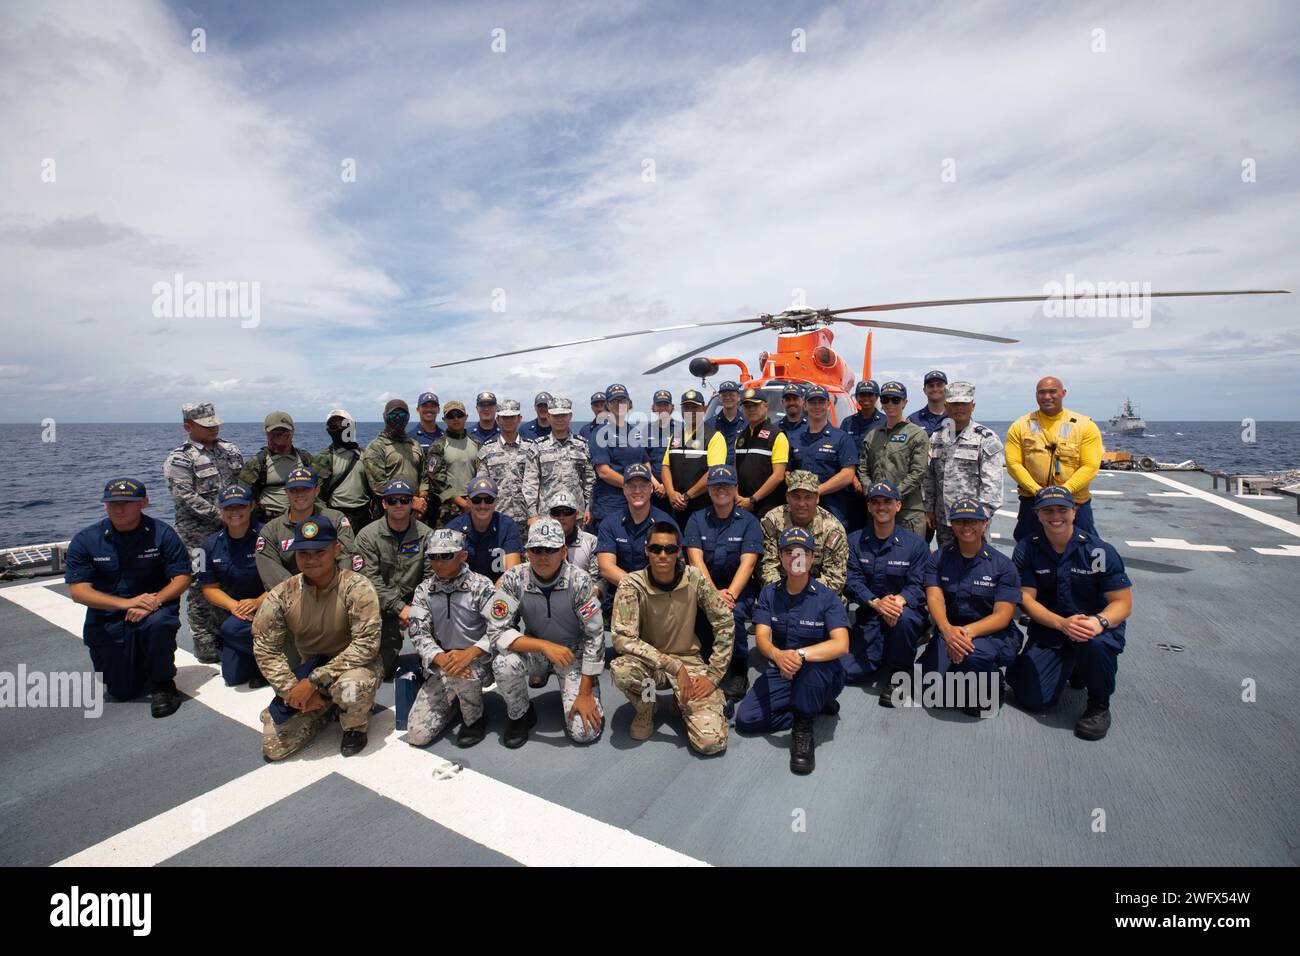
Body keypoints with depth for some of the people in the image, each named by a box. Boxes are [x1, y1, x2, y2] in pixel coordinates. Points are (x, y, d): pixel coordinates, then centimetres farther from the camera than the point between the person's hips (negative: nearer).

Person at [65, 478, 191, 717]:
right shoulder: (85, 540, -6)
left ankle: (163, 683, -13)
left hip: (154, 609, -2)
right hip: (106, 621, 2)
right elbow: (77, 591, -10)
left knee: (158, 623, -39)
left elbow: (182, 578, -10)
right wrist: (126, 603, -24)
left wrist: (154, 602, -28)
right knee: (122, 693, 5)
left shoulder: (161, 533, -10)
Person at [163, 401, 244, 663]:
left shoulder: (231, 449, 11)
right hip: (198, 535, -5)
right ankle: (205, 644, 11)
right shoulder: (179, 459, -7)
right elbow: (186, 497, -15)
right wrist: (220, 514, -18)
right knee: (201, 587, 1)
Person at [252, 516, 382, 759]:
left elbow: (366, 644, -27)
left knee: (350, 689, -38)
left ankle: (356, 728, -3)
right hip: (308, 670, 4)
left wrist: (314, 681, -27)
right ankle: (323, 710, 22)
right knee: (273, 748, -6)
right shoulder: (282, 595, -10)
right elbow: (265, 649, -5)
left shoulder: (356, 587, -23)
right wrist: (294, 690, -16)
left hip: (354, 665, -4)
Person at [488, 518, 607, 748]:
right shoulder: (514, 579, -18)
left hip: (573, 653, -1)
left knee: (584, 732, -13)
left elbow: (594, 636, -16)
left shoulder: (579, 580, -22)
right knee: (503, 664, -32)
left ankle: (570, 696, 22)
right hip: (534, 651, 1)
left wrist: (585, 693, -16)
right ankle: (520, 715, 1)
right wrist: (544, 645, -33)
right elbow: (497, 632, -20)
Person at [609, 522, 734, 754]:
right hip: (647, 663, 0)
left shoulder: (694, 578, -11)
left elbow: (725, 623, -4)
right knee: (620, 670, -35)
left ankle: (682, 703, 16)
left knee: (712, 741, -19)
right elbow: (622, 638, -25)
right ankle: (646, 706, 1)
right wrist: (673, 666, -30)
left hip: (688, 660, 0)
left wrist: (714, 675, -8)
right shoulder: (632, 584, -17)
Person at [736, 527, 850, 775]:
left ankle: (803, 729, -14)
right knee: (745, 719, -12)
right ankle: (814, 706, 5)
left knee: (810, 666, -39)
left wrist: (800, 655, -41)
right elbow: (761, 638, -13)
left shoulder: (827, 598, -12)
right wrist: (778, 655, -37)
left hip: (822, 675, -4)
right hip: (781, 673, 5)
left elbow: (841, 645, -26)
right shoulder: (769, 594, -2)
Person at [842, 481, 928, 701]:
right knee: (848, 670, -13)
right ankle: (885, 654, 20)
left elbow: (918, 585, -11)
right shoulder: (855, 541, 2)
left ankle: (897, 672, -11)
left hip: (907, 611, -2)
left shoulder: (915, 543, -3)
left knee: (903, 616, -40)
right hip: (869, 615, 2)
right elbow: (852, 581, -8)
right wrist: (875, 602, -29)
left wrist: (900, 600, -34)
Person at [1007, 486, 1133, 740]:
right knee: (1032, 698, -10)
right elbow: (1027, 598, -8)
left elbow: (1123, 603, -10)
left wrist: (1099, 621, -33)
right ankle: (1070, 666, 26)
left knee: (1092, 641, -40)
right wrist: (1062, 623, -27)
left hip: (1095, 626, -2)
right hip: (1049, 627, 2)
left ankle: (1099, 703, -7)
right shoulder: (1026, 549, -6)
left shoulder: (1099, 551, -11)